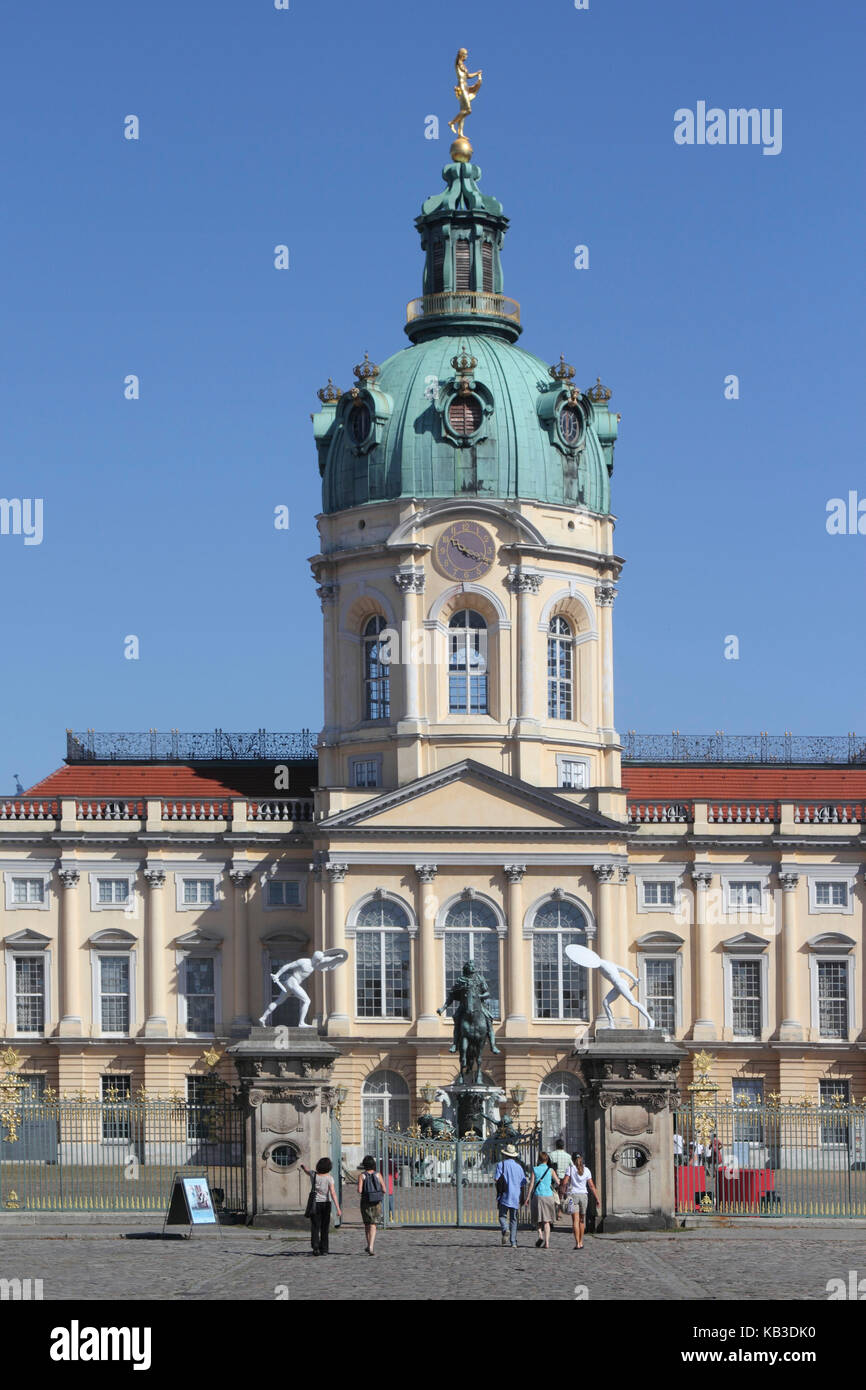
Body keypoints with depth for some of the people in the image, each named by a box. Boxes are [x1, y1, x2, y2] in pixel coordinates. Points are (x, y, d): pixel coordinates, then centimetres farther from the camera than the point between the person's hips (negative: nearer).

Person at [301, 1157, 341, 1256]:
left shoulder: (314, 1175, -8)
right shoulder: (329, 1178, -13)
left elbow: (307, 1171, 17)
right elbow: (333, 1193, -20)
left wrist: (303, 1165, 42)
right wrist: (338, 1209, -22)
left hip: (315, 1204, 0)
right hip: (326, 1203, 0)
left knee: (315, 1227, 2)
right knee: (324, 1228, 12)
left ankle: (315, 1247, -17)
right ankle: (324, 1249, 11)